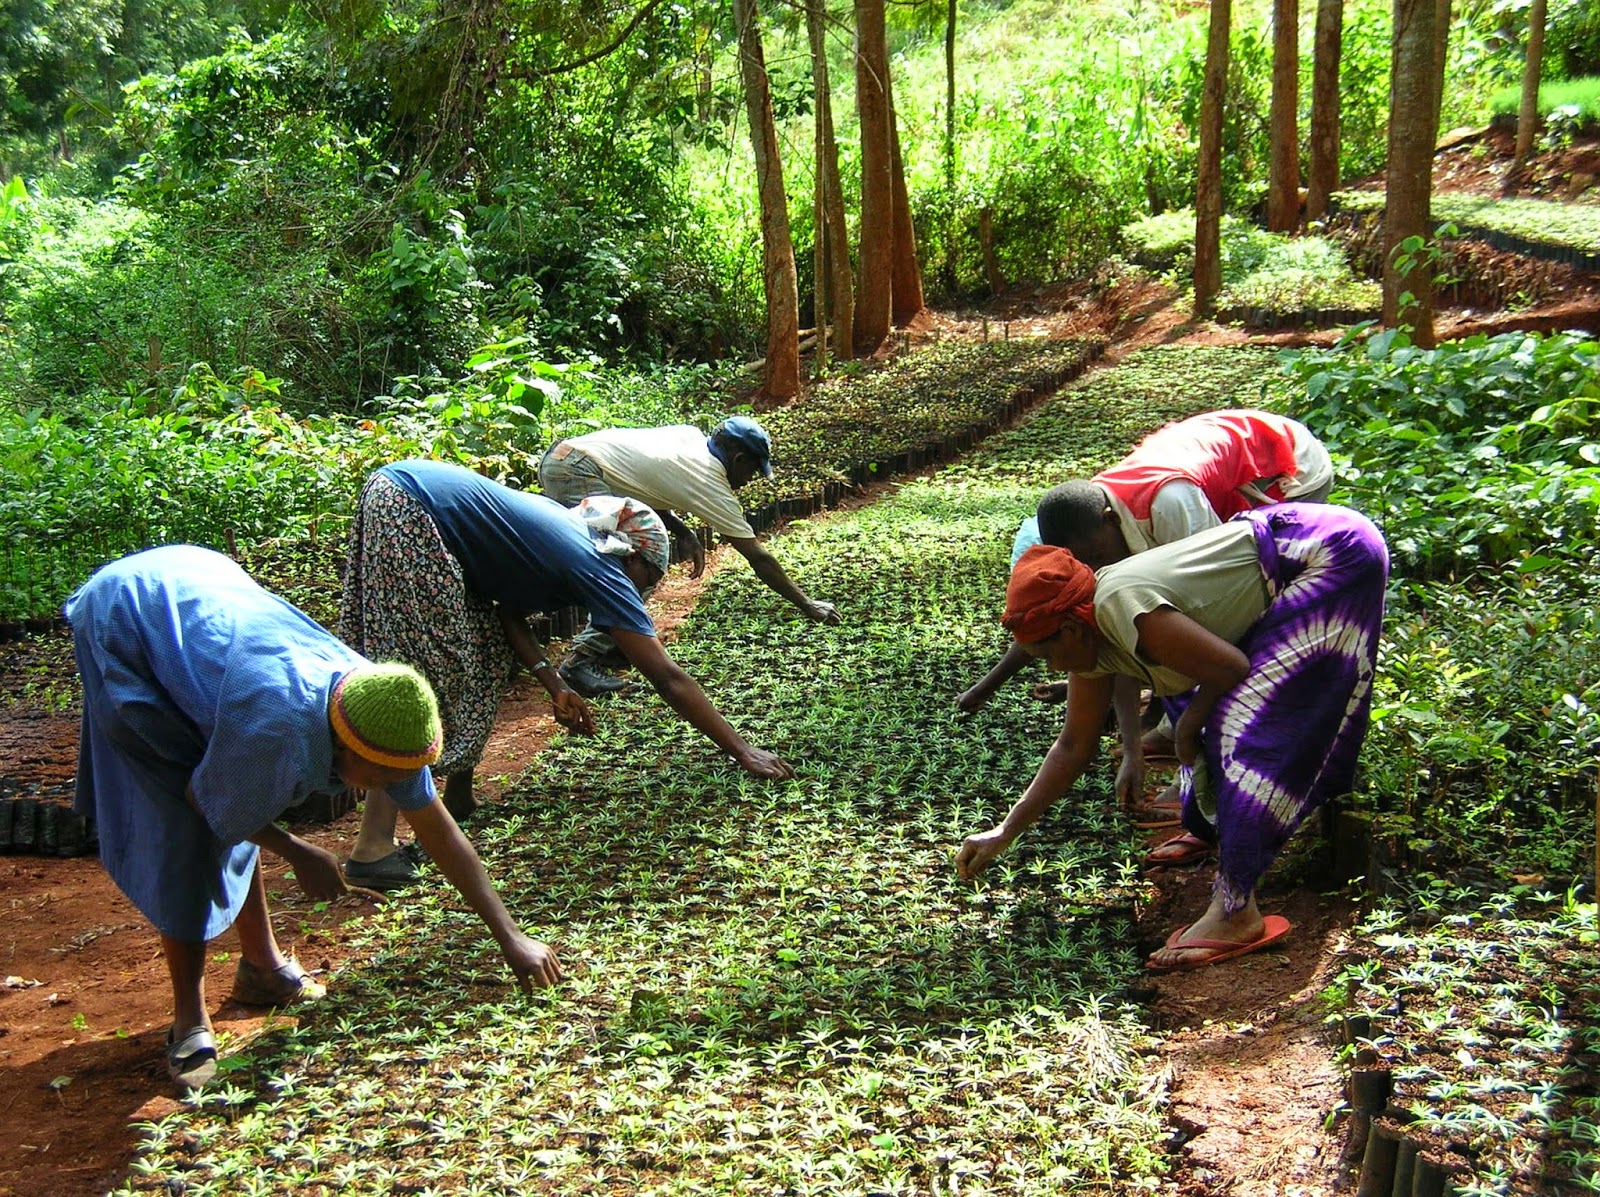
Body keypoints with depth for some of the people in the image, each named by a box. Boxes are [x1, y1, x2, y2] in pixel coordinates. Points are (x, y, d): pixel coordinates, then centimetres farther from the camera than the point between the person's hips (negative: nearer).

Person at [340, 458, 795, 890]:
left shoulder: (563, 527, 16)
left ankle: (458, 797, 20)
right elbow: (668, 679, -7)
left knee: (488, 648, 15)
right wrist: (743, 753, -3)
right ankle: (372, 848, -16)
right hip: (406, 511, -9)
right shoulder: (600, 567, -6)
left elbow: (508, 609, 13)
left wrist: (554, 683, 3)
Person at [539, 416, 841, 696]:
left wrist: (683, 532, 10)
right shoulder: (711, 484, -6)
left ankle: (614, 639, 21)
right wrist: (807, 604, 6)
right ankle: (582, 659, -12)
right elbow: (759, 559, -2)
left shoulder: (689, 435, 13)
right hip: (577, 474, -10)